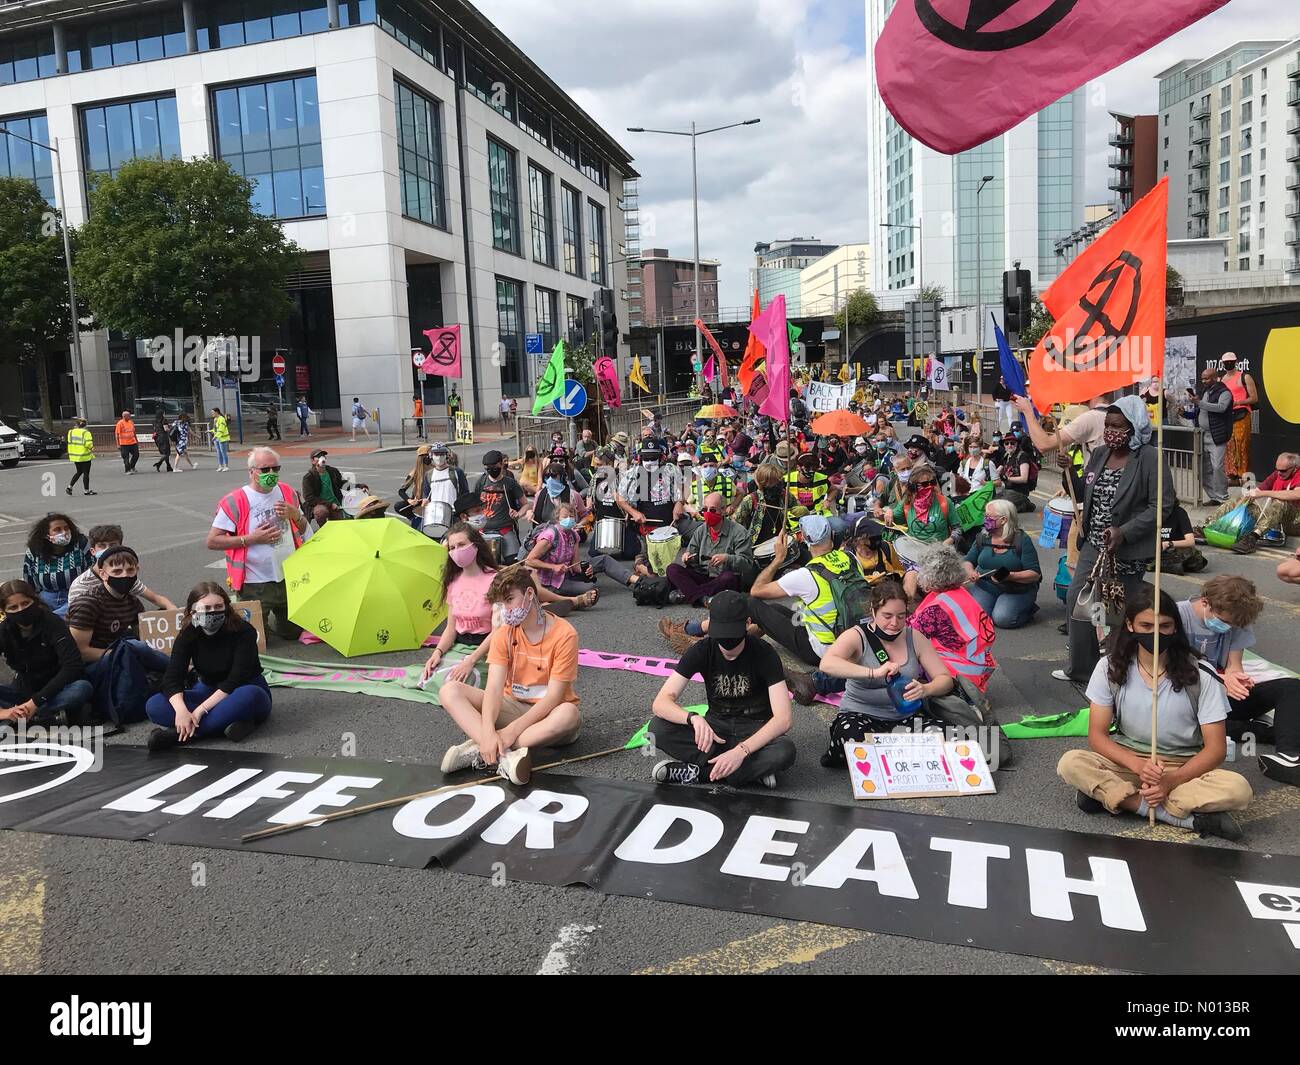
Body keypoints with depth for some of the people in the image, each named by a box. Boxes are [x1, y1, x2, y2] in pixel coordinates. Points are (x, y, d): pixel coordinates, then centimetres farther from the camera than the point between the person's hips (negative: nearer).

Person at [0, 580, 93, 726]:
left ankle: (17, 718, -29)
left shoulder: (53, 623, -16)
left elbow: (72, 666, -27)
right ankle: (49, 716, -30)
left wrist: (36, 701, -30)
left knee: (83, 688, -35)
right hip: (23, 690, 3)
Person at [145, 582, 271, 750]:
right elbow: (172, 678, -20)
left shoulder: (243, 631, -20)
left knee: (247, 696, -41)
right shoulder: (188, 634, -9)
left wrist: (200, 710, -34)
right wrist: (181, 710, -39)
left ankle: (178, 734, -33)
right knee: (154, 706, -20)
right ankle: (228, 724, -32)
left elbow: (236, 680, -27)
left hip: (246, 692, -4)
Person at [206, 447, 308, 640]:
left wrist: (295, 514, -9)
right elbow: (212, 541, -13)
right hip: (255, 586, -5)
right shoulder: (235, 501, -13)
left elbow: (303, 530, 13)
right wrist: (251, 539, -20)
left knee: (292, 632, 17)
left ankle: (268, 618, 45)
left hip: (289, 579, 5)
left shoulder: (287, 492, 3)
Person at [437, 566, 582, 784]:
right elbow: (494, 688, -15)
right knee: (450, 691, -16)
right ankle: (506, 754, -37)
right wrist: (489, 732, -33)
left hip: (546, 713, -4)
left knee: (569, 714, -40)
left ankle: (479, 748, -34)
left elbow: (554, 696, -20)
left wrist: (512, 730, -28)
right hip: (513, 707, 4)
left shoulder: (564, 634, -17)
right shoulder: (504, 634, -4)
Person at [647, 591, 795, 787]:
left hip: (755, 729, -2)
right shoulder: (702, 651, -11)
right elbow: (660, 703, -19)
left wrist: (742, 750, -40)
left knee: (785, 751, -36)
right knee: (658, 728, -25)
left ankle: (694, 772, -23)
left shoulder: (764, 653, -17)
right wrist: (693, 718, -41)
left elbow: (784, 718, -26)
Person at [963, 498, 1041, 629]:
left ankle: (1028, 608, 8)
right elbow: (968, 561, 13)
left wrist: (1009, 576, -29)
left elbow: (1035, 574, -14)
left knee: (1002, 619, -24)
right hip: (985, 587, 3)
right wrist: (971, 572, -11)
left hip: (1016, 590, -3)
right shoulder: (982, 538, 1)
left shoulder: (1022, 540, -11)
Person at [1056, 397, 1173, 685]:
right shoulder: (1099, 454, 7)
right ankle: (1081, 667, 22)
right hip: (1094, 544, 7)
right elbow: (1085, 493, 19)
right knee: (1077, 600, 8)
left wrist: (1124, 532, -24)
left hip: (1128, 550, -7)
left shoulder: (1151, 459, -13)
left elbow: (1161, 507, -16)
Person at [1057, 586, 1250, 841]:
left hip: (1184, 768, -1)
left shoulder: (1200, 674, -11)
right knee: (1070, 764, -30)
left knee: (1237, 789, -31)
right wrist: (1139, 765, -26)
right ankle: (1189, 818, -28)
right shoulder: (1110, 668, -8)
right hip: (1127, 760, 1)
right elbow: (1097, 735, -7)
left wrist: (1170, 780, -26)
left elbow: (1215, 748, -10)